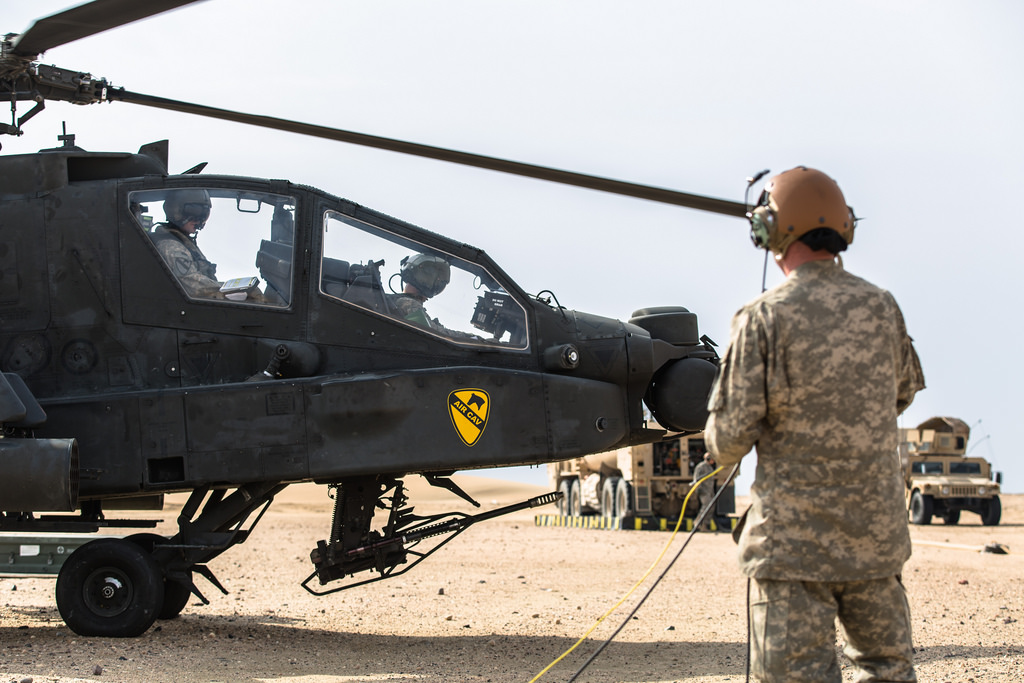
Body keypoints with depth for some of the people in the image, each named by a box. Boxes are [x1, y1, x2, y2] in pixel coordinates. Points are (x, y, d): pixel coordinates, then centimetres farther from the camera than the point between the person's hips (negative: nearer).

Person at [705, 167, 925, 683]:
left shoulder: (764, 317, -13)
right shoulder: (881, 307, 3)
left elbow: (729, 441, -12)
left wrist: (723, 445, 11)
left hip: (794, 538, -5)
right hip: (876, 532, 5)